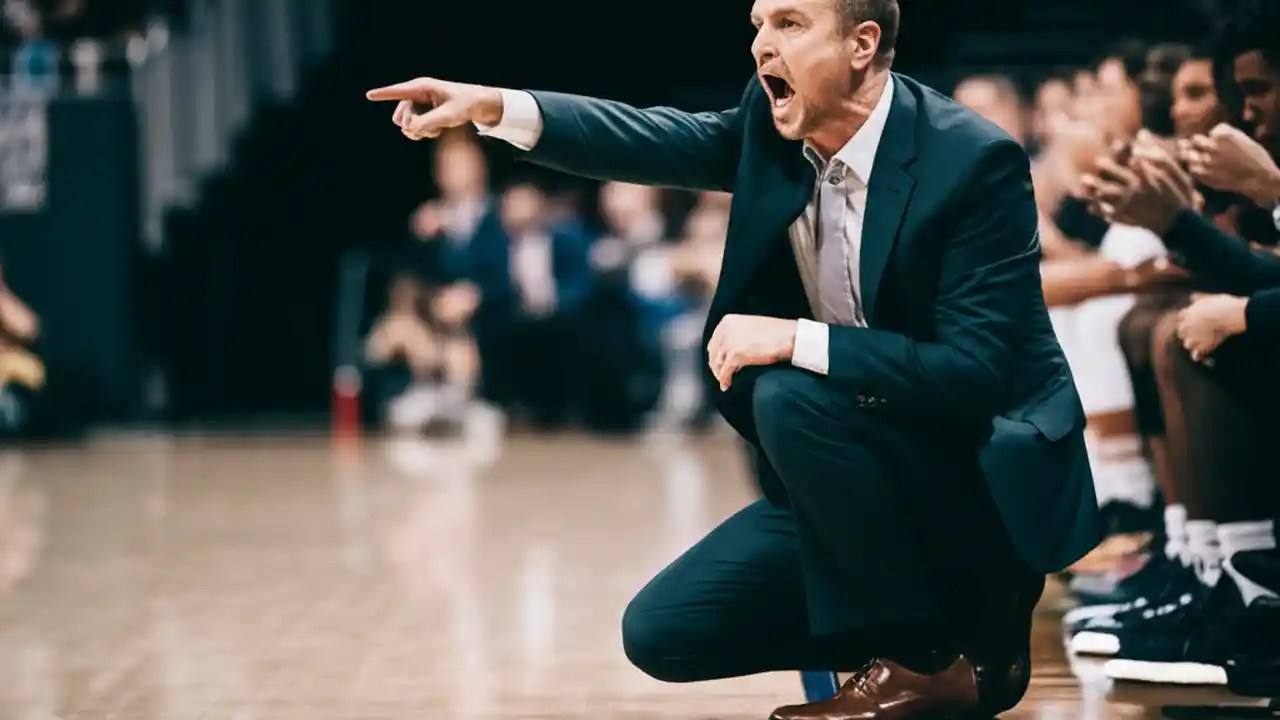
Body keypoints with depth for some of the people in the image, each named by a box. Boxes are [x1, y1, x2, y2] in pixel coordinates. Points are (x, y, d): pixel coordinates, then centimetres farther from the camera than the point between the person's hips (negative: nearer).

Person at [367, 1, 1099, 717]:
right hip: (865, 476, 7)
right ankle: (929, 608, 10)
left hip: (991, 473, -7)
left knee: (791, 398, -32)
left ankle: (932, 650, -15)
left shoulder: (976, 162, -22)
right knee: (663, 633, 0)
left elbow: (974, 373, -28)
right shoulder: (776, 125, -2)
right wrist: (489, 106, -25)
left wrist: (796, 338, -32)